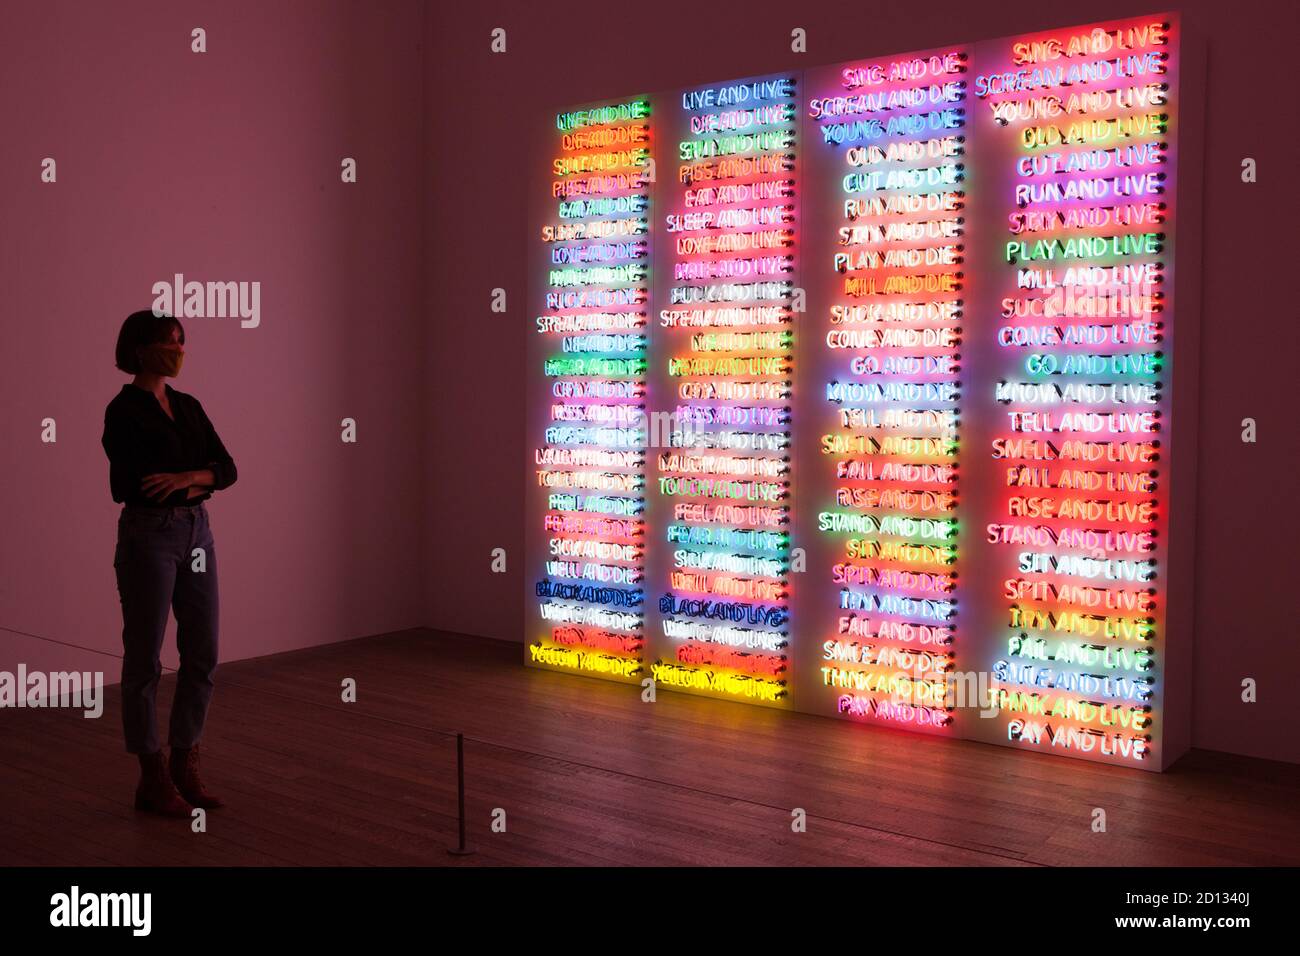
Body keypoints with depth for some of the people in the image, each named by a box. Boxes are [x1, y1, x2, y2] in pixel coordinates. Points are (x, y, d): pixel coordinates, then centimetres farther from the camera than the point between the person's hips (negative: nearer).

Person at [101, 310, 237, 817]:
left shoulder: (189, 405, 12)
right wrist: (198, 482, -4)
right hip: (148, 536, -7)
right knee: (145, 659, 2)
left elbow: (226, 468, 4)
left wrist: (186, 478, -16)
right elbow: (130, 485, -18)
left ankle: (185, 766, 21)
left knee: (203, 655, 9)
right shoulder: (123, 410, -10)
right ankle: (152, 778, 12)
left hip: (197, 532, 8)